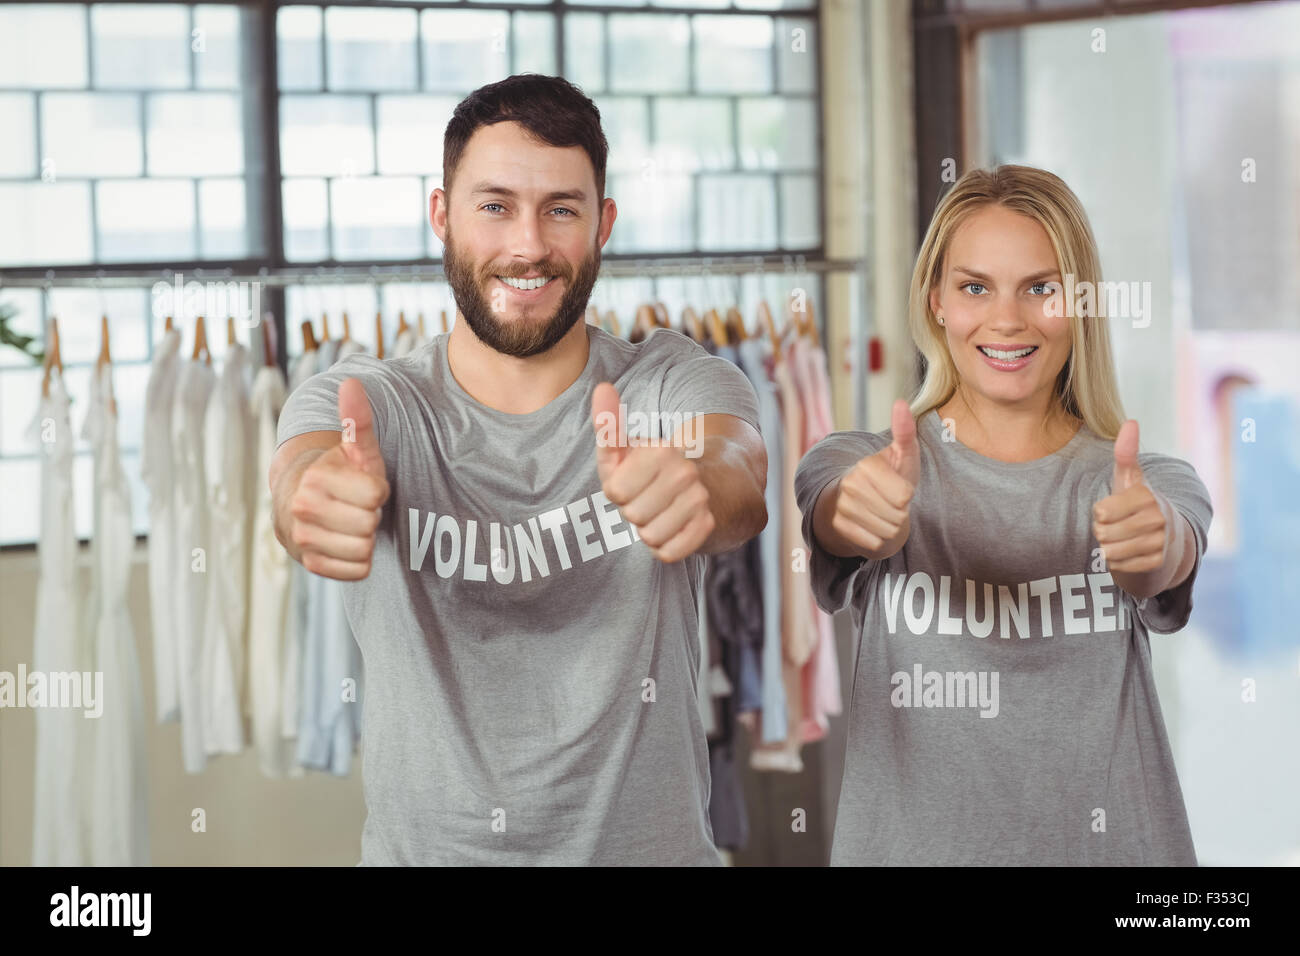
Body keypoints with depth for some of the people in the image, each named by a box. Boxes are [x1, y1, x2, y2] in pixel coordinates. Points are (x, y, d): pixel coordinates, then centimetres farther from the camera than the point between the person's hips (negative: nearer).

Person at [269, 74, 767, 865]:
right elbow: (303, 471, -25)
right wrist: (318, 497, -48)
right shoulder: (367, 404, -3)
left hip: (652, 844, 0)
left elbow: (743, 483, -24)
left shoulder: (675, 385, -3)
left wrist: (702, 490, -48)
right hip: (425, 843, 1)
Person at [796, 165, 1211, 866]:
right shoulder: (858, 465, -1)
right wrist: (862, 514, -46)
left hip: (1109, 842, 1)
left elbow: (1164, 564, -21)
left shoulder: (1156, 485, 1)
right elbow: (839, 517, -23)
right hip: (908, 840, -1)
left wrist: (1152, 541, -43)